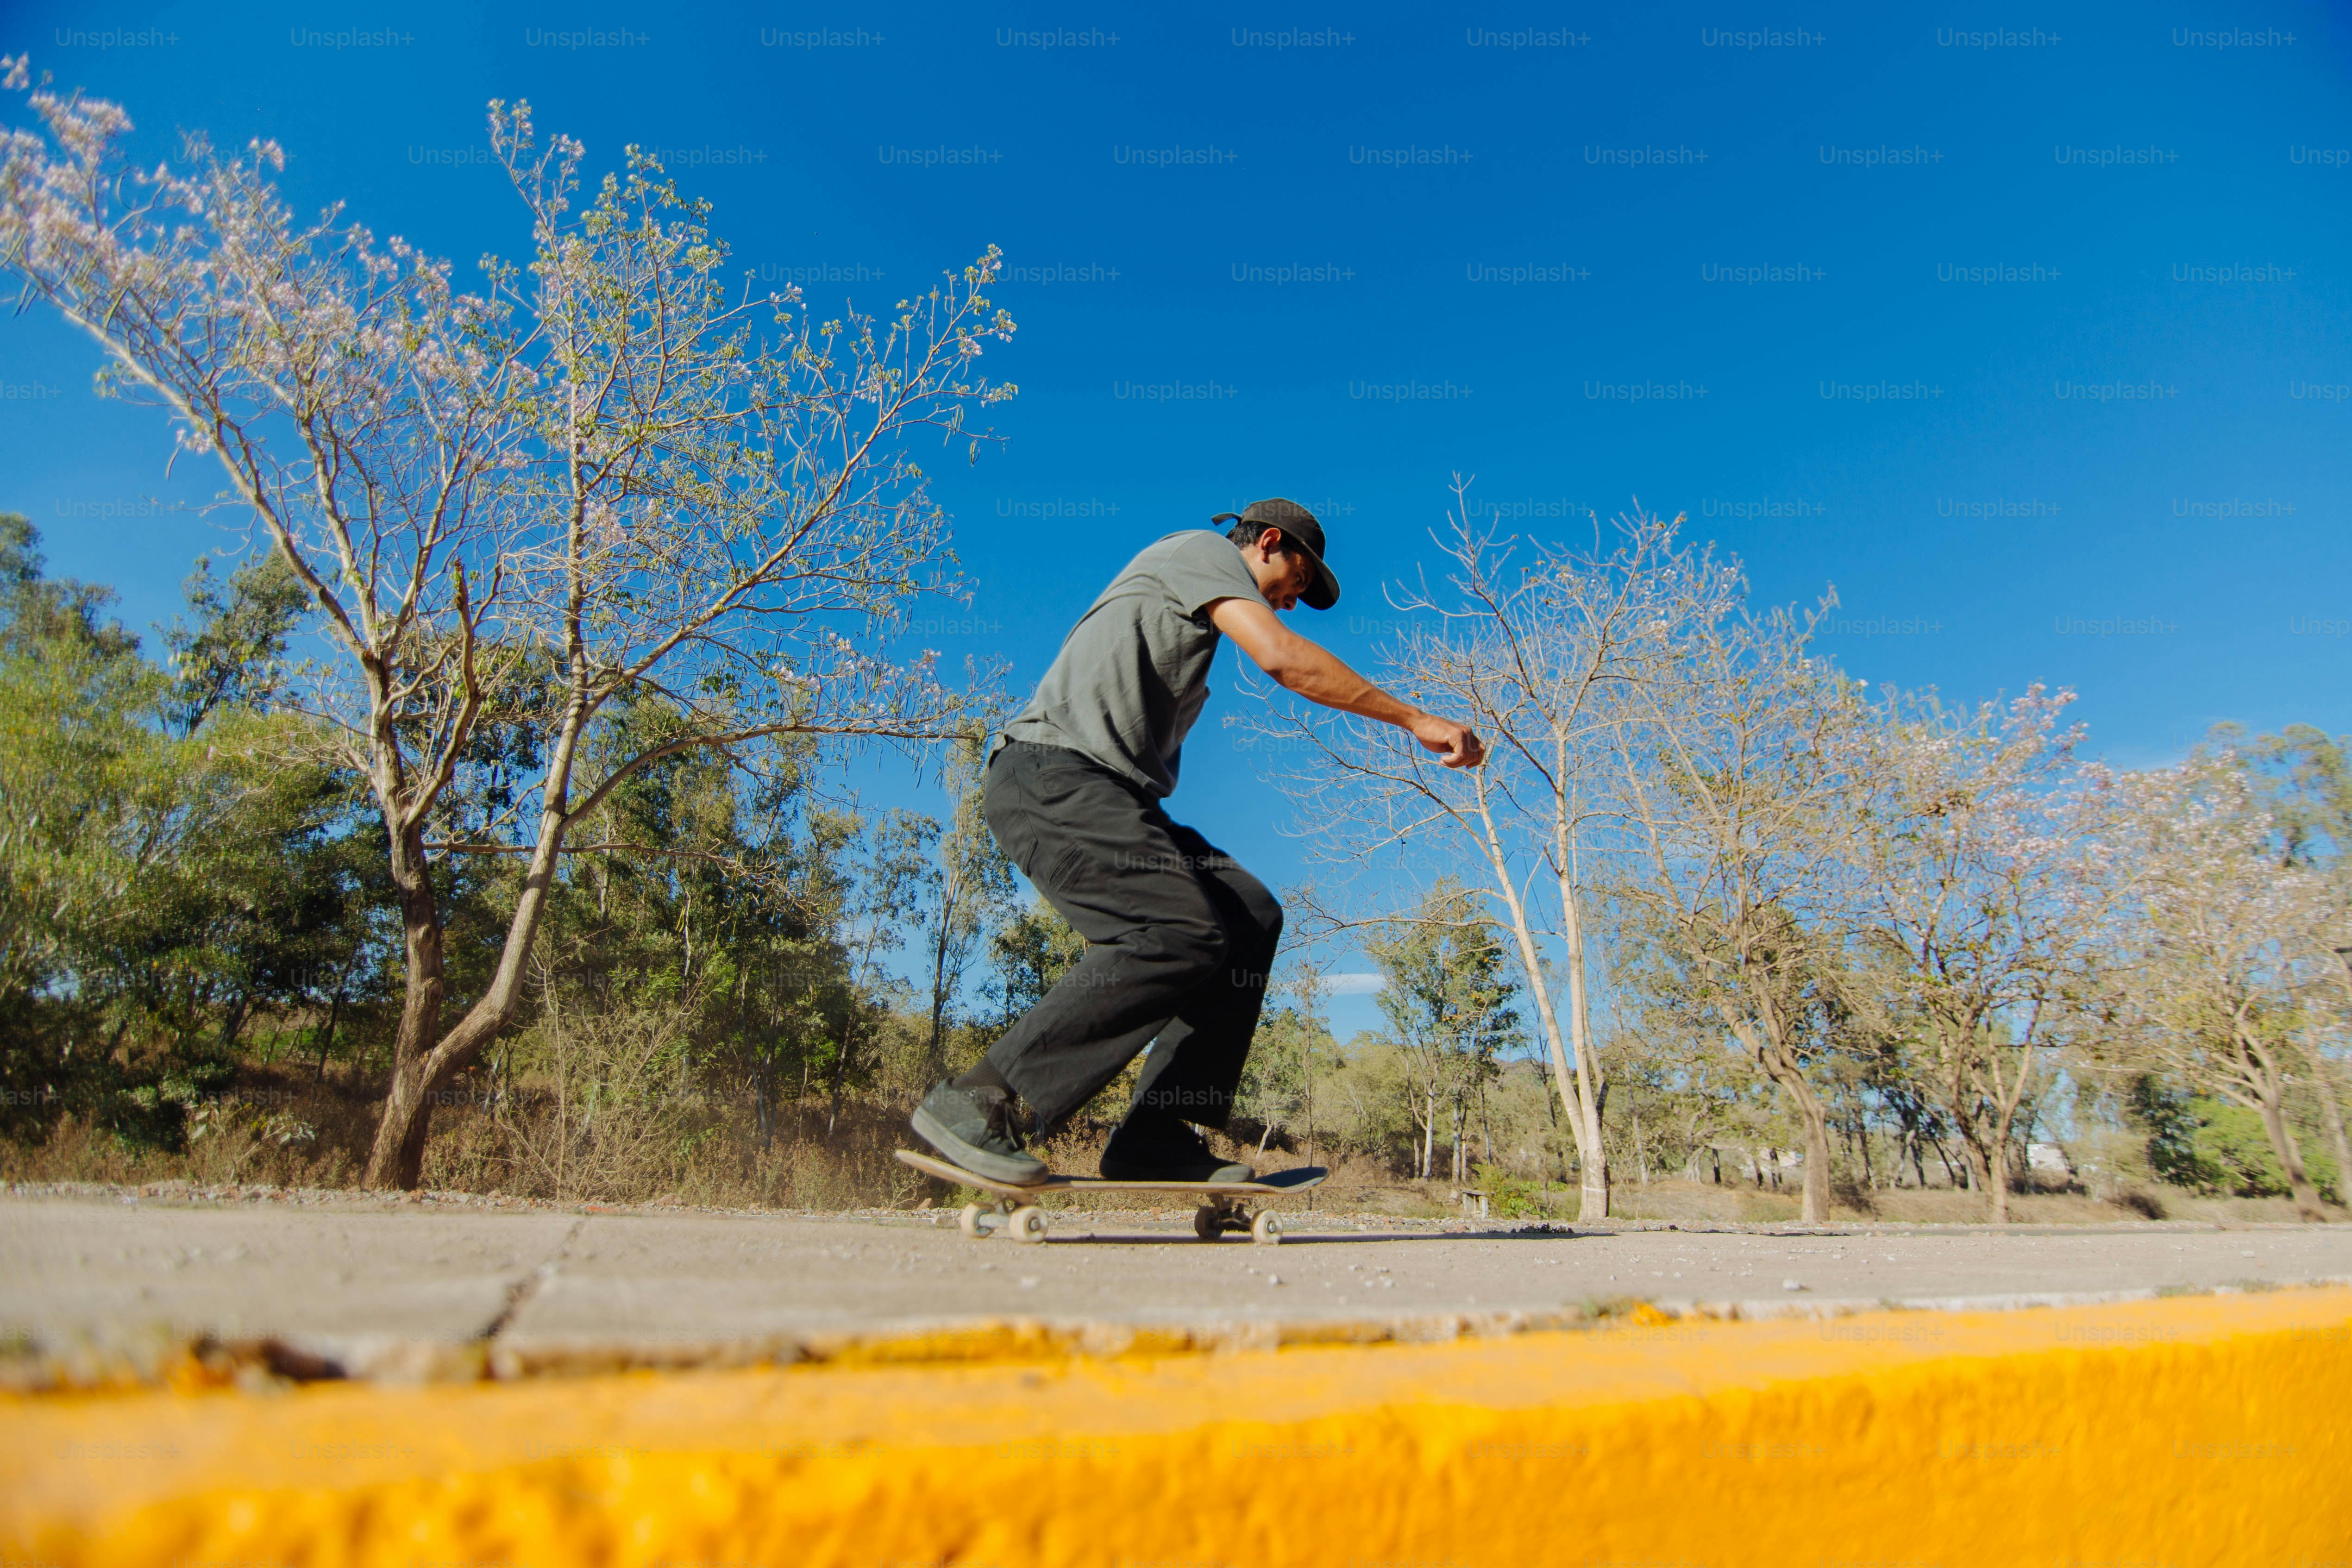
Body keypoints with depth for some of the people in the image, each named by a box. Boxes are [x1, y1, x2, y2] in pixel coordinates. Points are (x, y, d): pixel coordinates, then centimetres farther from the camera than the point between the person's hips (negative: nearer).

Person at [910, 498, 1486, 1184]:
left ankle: (1154, 1136, -7)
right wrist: (1414, 719, -8)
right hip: (1053, 772, -10)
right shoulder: (1201, 550, 4)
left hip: (1105, 791, 10)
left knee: (1250, 915, -3)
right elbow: (1284, 657, -12)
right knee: (1183, 934, -26)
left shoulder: (1196, 609, 32)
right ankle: (976, 1100, -21)